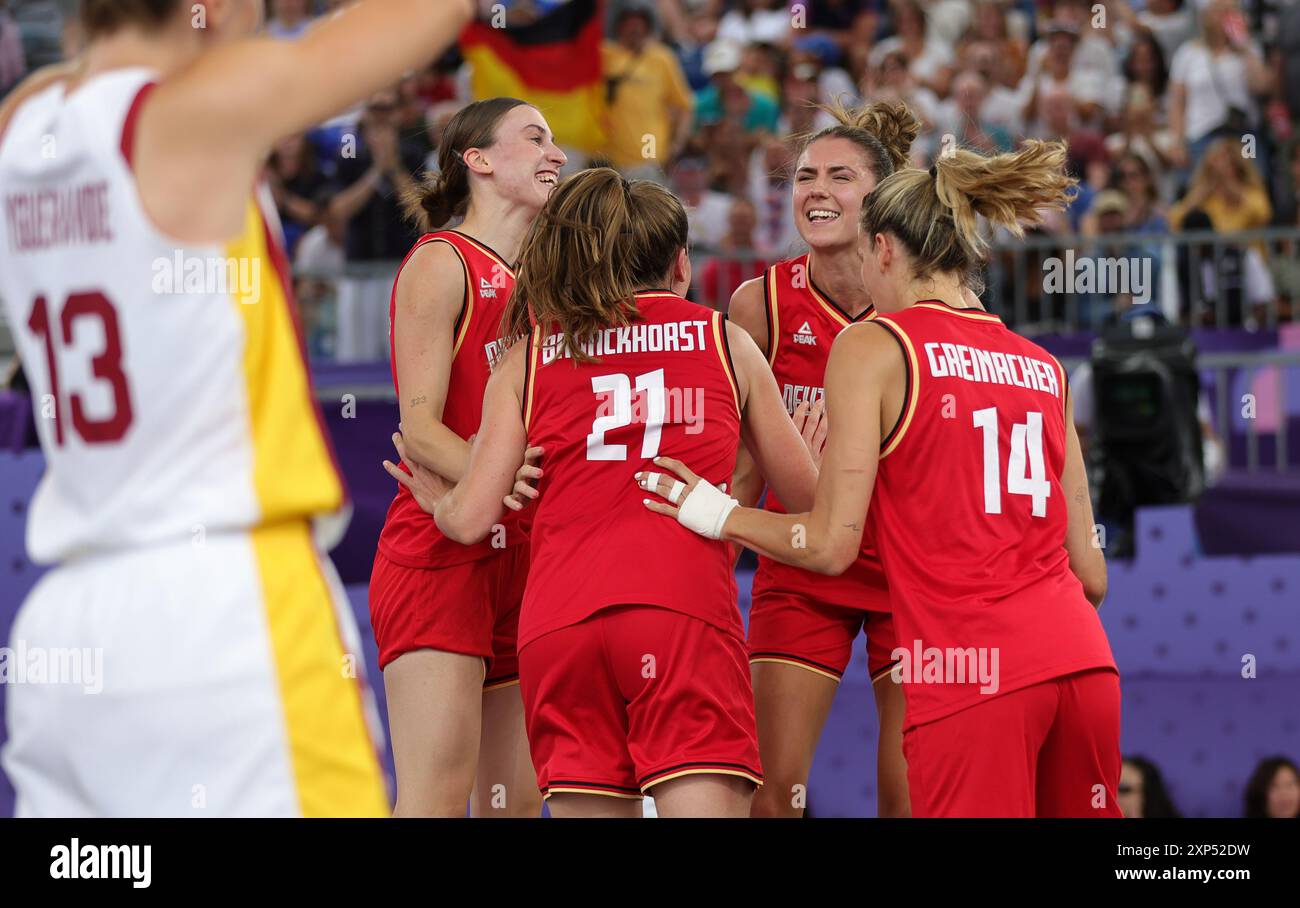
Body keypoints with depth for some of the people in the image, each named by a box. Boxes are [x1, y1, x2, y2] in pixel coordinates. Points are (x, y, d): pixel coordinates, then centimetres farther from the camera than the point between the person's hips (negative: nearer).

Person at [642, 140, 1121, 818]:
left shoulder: (872, 346, 2)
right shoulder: (1044, 368, 17)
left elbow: (831, 544, -4)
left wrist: (717, 514, 12)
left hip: (969, 672, -6)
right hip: (1081, 659, 6)